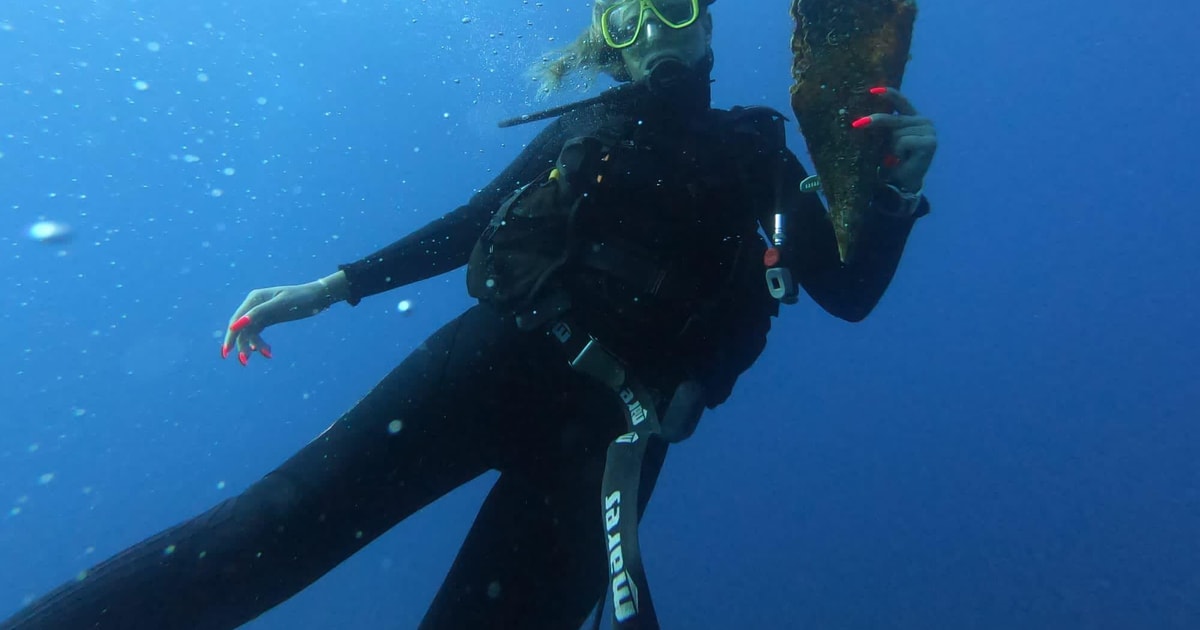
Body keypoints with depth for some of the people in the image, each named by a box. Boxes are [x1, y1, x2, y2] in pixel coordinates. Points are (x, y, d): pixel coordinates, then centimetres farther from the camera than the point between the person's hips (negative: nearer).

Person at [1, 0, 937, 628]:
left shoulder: (754, 157, 14)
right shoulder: (588, 128, 17)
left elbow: (848, 293, 10)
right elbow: (473, 224, 18)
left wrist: (899, 190, -9)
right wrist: (331, 285, 14)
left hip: (611, 420, 0)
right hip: (499, 358, 1)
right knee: (285, 519, -13)